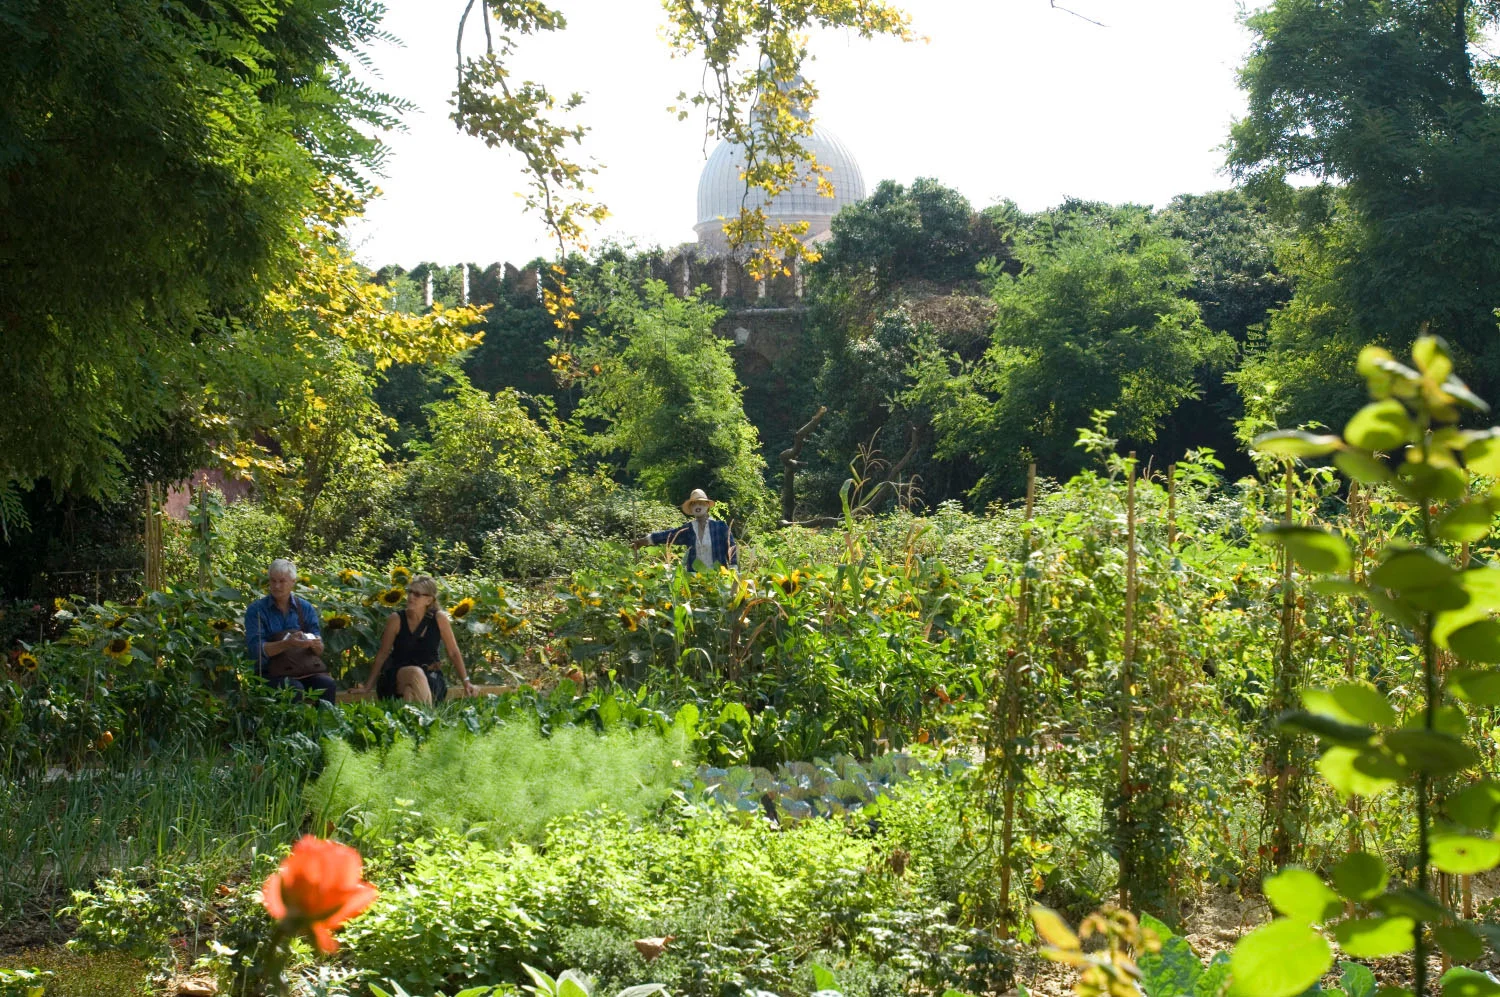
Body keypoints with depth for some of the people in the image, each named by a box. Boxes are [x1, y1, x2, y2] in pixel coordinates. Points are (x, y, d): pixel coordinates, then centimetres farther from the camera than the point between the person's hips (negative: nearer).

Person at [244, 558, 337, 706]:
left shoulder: (306, 608, 9)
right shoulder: (256, 610, 1)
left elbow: (320, 650, 7)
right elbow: (256, 649, -11)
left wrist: (314, 644, -18)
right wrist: (288, 644, -26)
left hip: (307, 669, 3)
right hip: (272, 672, -3)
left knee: (328, 684, -27)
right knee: (295, 689, -34)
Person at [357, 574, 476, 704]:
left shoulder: (439, 619, -4)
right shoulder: (396, 620, -5)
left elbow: (453, 653, 5)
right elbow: (382, 654, 3)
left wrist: (466, 682, 4)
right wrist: (368, 686, 3)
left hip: (430, 678, 0)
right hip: (398, 676, 0)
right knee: (416, 673, -34)